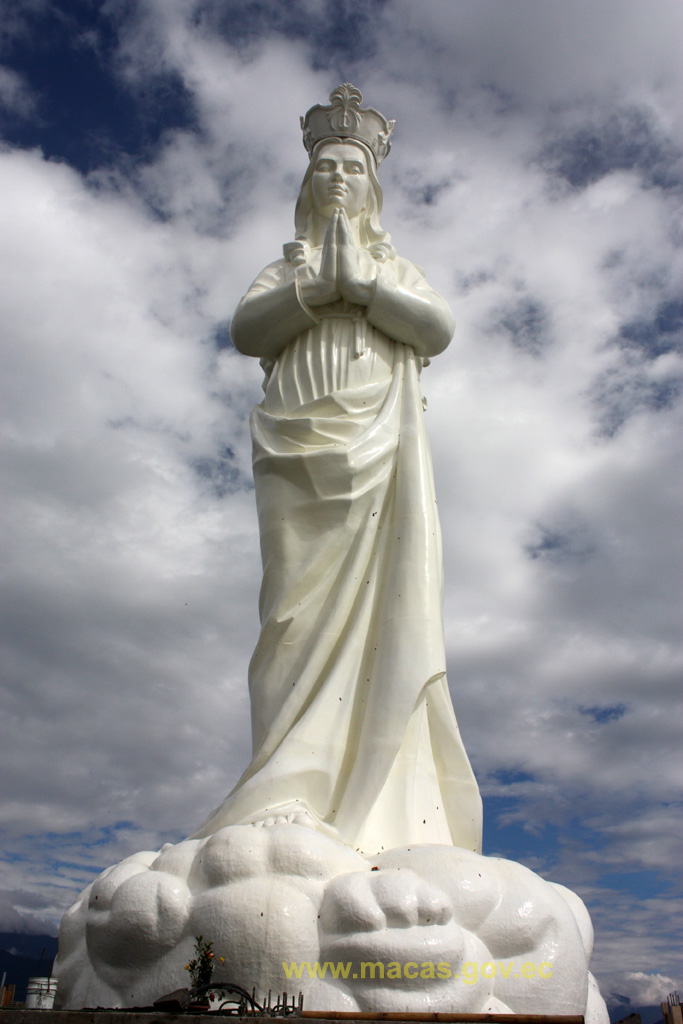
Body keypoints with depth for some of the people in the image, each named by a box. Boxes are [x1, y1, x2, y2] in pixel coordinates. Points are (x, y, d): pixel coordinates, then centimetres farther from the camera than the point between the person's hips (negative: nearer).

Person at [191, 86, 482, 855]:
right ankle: (292, 804, -14)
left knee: (383, 605, -13)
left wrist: (362, 281, -2)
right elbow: (245, 331, 6)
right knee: (304, 607, -11)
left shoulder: (395, 266, 25)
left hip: (381, 450, 0)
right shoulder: (284, 267, 25)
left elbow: (438, 329, 5)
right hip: (299, 450, 1)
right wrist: (315, 284, -3)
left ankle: (379, 808, -14)